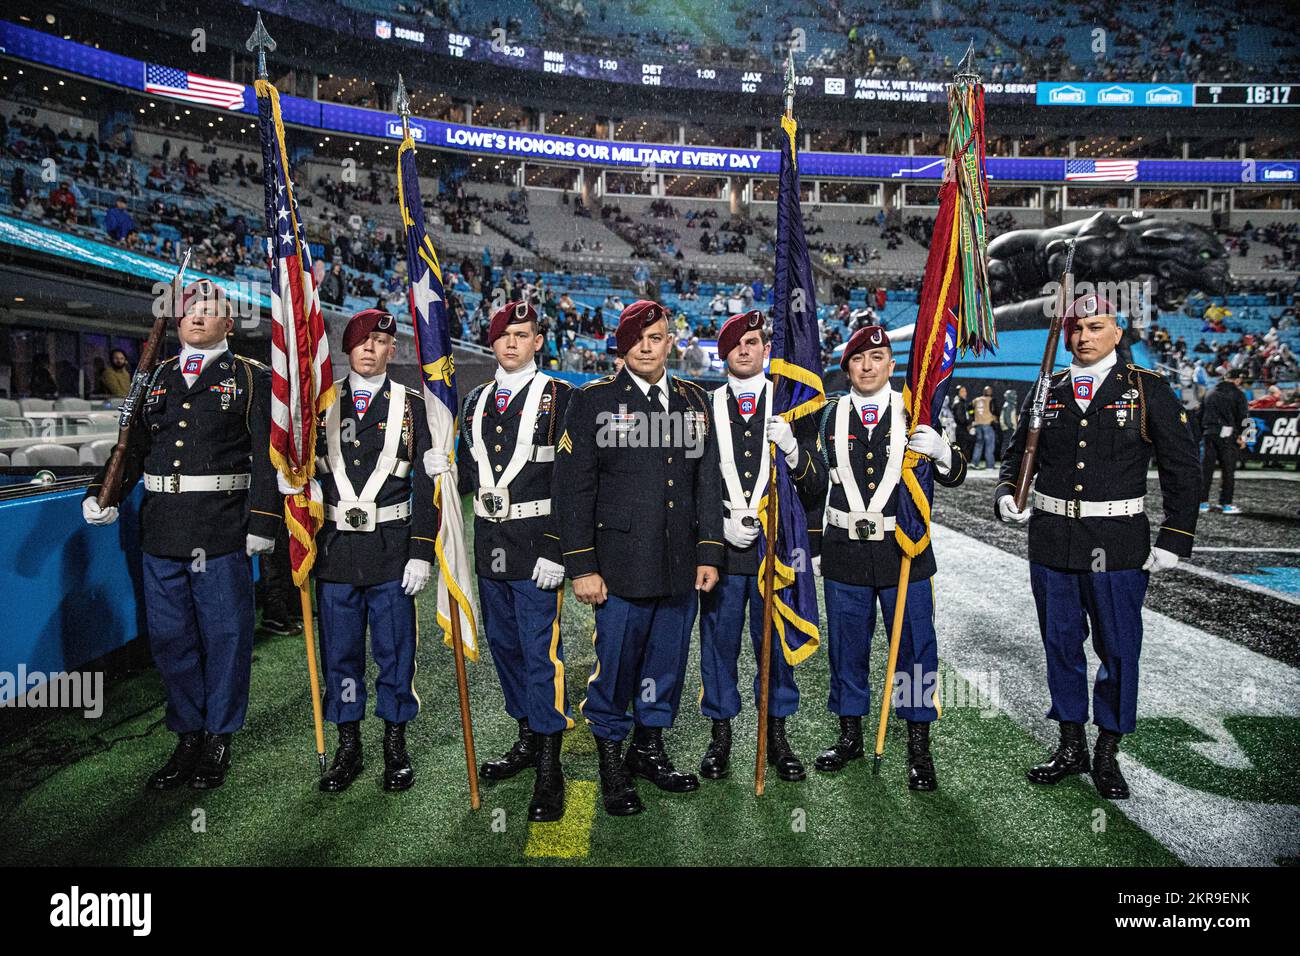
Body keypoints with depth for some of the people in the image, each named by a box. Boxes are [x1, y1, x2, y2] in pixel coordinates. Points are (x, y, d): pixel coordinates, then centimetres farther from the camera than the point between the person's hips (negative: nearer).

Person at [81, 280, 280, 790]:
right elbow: (133, 446, 18)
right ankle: (188, 736, 26)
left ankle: (219, 739, 20)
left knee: (224, 637, 4)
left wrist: (263, 521, -14)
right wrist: (100, 494, 3)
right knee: (170, 638, 11)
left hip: (223, 531, -5)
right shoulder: (157, 378, 16)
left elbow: (268, 455, -6)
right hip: (162, 529, 5)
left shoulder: (252, 378, 1)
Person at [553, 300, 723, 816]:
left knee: (668, 661, 13)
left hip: (681, 564, 4)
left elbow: (708, 480, 12)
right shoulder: (593, 400, -1)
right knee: (616, 662, 3)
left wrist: (709, 552, 7)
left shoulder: (694, 400, 10)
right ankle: (611, 761, 23)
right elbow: (574, 488, -4)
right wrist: (582, 566, -9)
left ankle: (649, 748, 33)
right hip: (622, 563, -4)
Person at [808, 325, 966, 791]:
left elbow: (954, 476, 3)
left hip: (904, 551, -1)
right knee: (846, 647, 10)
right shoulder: (830, 416, 5)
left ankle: (919, 749, 19)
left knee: (916, 647, 4)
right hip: (844, 552, 1)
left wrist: (942, 451, -20)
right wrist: (812, 545, 9)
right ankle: (850, 736, 27)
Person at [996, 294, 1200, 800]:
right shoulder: (1047, 392, 7)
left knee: (1119, 650, 6)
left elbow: (1182, 469, 0)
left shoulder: (1149, 389, -1)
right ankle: (1071, 747, 28)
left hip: (1117, 547, -2)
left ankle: (1107, 755, 24)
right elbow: (1018, 453, 17)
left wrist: (1172, 541, -5)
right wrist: (1006, 495, -3)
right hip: (1051, 543, 3)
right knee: (1061, 645, 12)